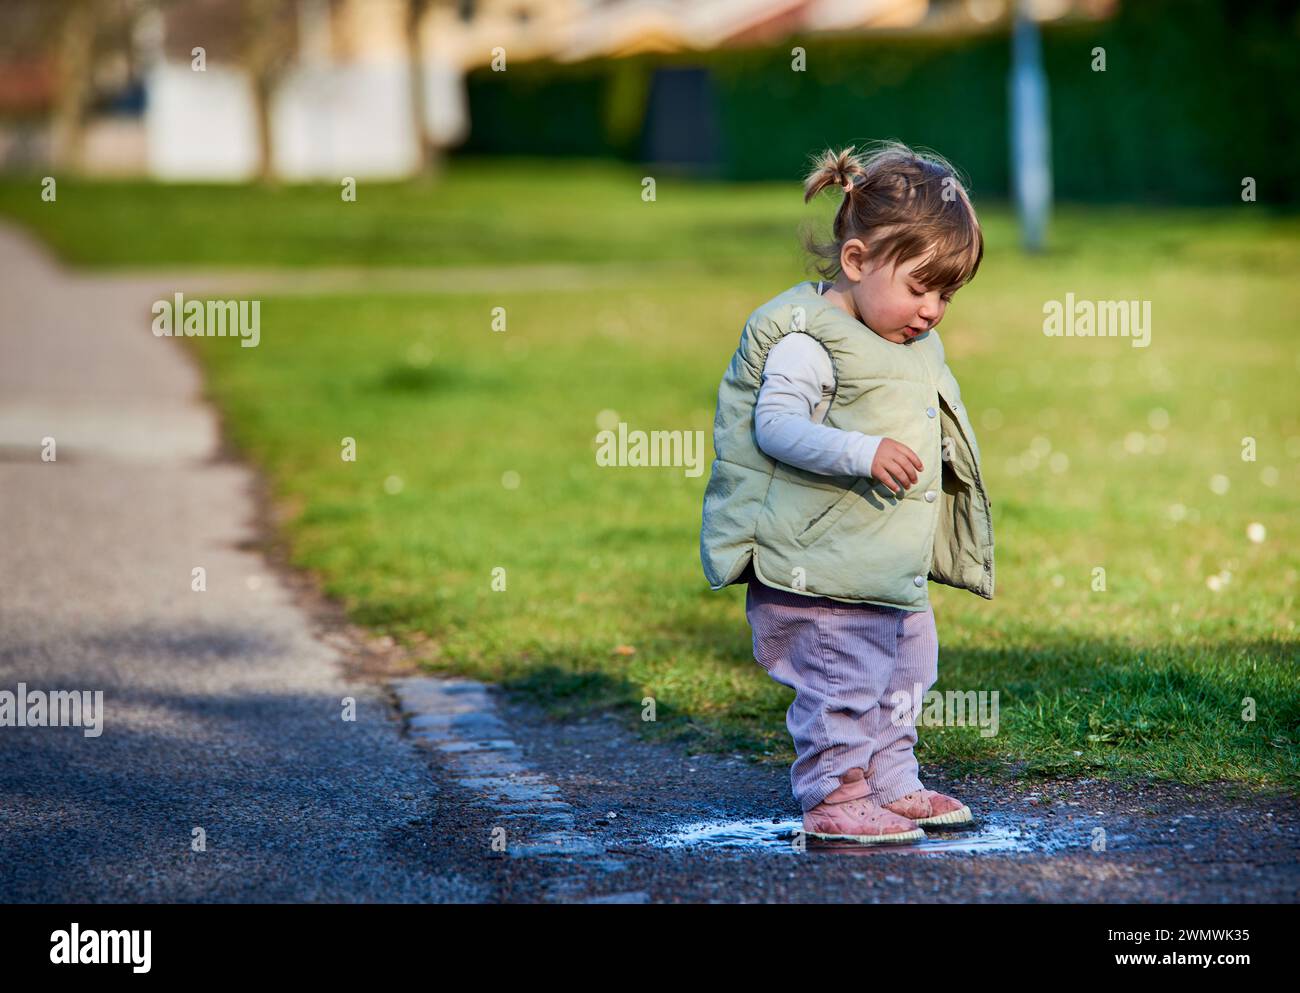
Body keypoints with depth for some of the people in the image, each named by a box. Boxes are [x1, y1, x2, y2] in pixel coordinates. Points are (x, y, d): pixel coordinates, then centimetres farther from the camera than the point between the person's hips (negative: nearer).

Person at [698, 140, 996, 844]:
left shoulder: (914, 347, 13)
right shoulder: (808, 342, -17)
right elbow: (776, 426, -26)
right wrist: (863, 453, -33)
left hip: (896, 572, 10)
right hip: (821, 573, -10)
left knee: (901, 684, 18)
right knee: (839, 685, -8)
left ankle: (893, 786, 30)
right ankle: (833, 799, 1)